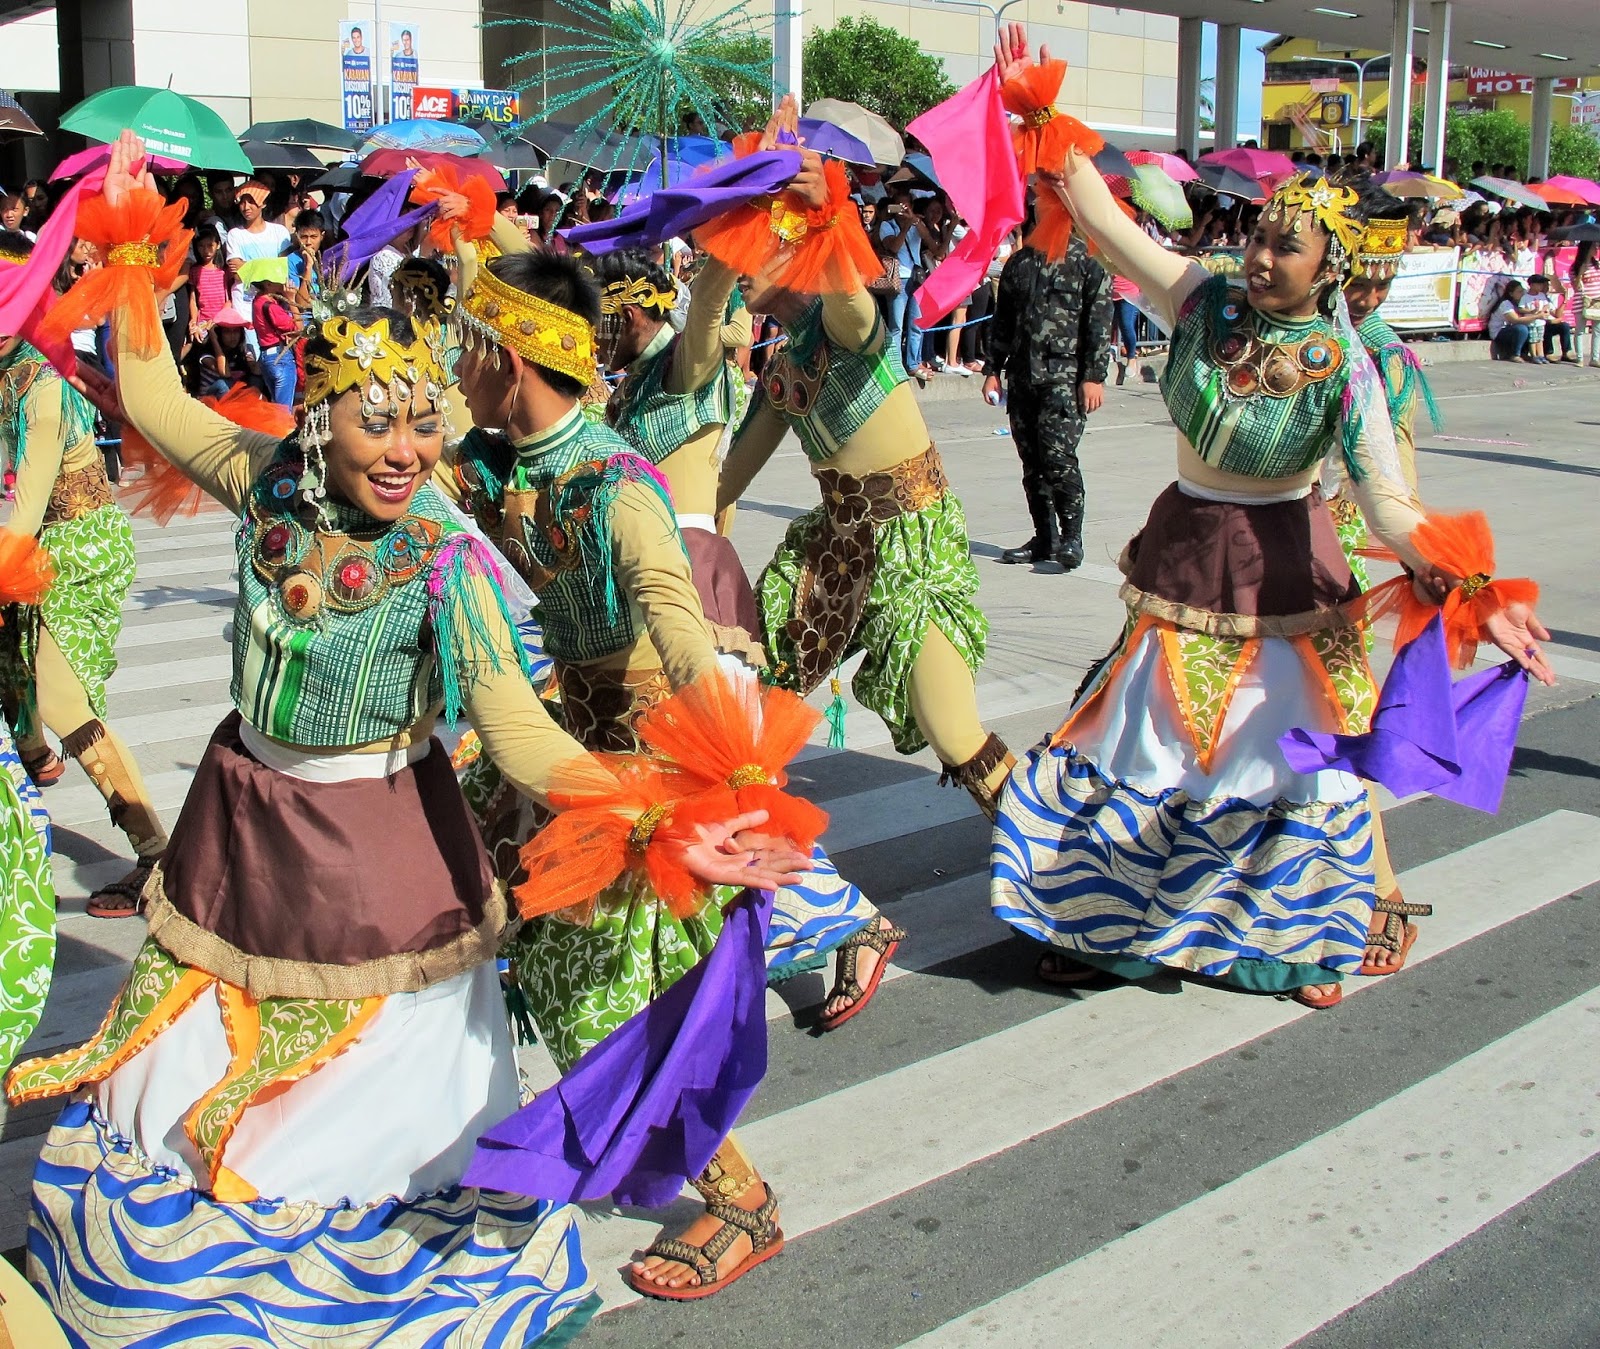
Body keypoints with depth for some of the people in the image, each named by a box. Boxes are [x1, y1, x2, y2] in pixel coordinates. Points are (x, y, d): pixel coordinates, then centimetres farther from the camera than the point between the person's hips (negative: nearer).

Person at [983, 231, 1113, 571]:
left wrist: (1094, 376, -12)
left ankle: (1072, 537, -6)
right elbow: (1002, 321, 20)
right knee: (1032, 462, 6)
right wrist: (993, 370, 14)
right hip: (1022, 375, 6)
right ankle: (1045, 539, 14)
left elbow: (1099, 322, -5)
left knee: (1058, 454, -16)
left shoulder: (1087, 261, 1)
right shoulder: (1019, 262, 17)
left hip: (1065, 377, -5)